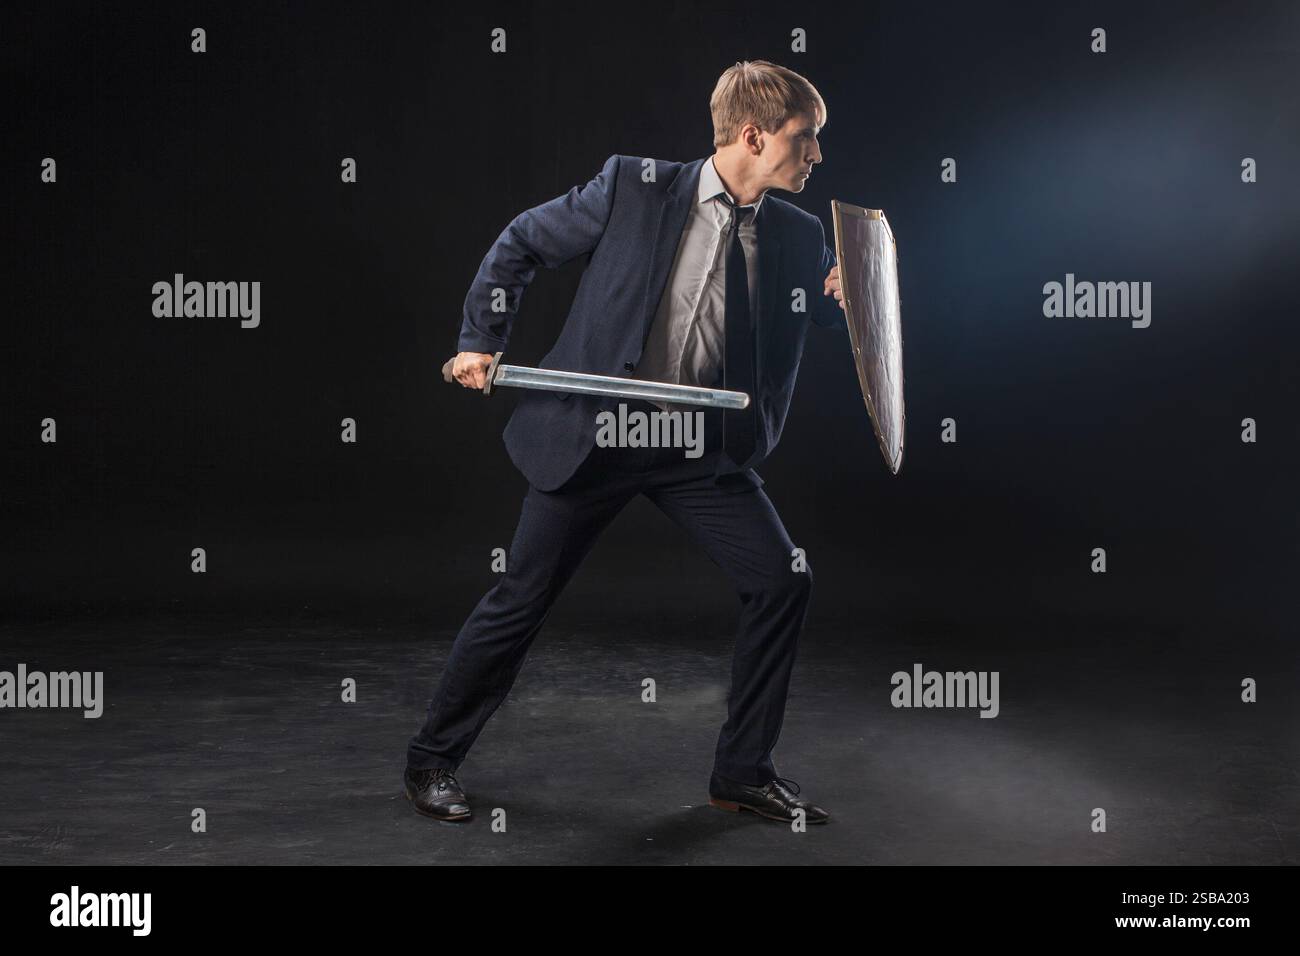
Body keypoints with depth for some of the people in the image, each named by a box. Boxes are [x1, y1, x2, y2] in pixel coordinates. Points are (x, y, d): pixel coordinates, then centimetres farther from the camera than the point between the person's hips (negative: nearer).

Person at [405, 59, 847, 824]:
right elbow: (522, 243, 2)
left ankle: (744, 772, 11)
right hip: (594, 434, -3)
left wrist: (852, 300, -17)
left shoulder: (799, 238, 1)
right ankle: (433, 761, 23)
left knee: (784, 582, -6)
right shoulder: (635, 188, -9)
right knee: (522, 599, 3)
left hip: (706, 447, 4)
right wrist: (481, 342, -1)